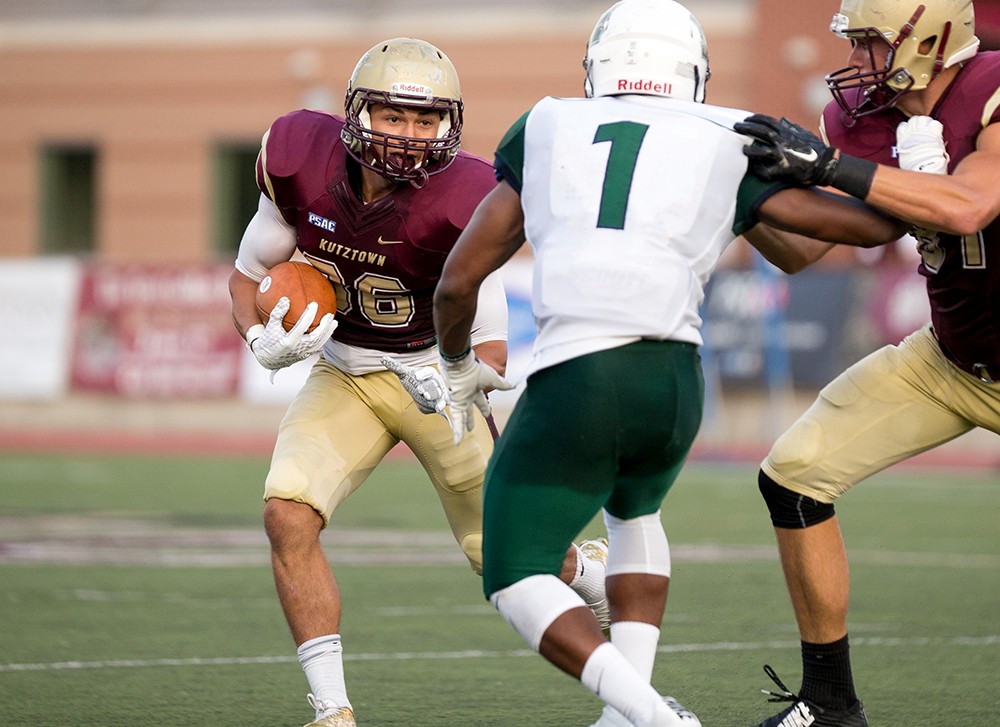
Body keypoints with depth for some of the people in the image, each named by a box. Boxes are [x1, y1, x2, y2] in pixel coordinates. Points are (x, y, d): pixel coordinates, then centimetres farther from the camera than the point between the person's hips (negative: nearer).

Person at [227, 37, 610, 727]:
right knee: (288, 515, -21)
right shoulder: (305, 169, -19)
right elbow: (248, 275, -1)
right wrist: (264, 343, -21)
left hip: (435, 374, -2)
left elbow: (492, 348, -22)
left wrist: (454, 384, -43)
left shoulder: (455, 204, -28)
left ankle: (590, 568, 45)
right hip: (343, 377, 2)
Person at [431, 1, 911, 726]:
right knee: (633, 510, 34)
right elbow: (875, 225, 16)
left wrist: (459, 368, 36)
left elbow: (458, 282, 17)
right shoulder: (727, 150, 14)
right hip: (675, 381, 3)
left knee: (517, 578, 9)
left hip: (573, 385, -3)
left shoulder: (545, 131, 16)